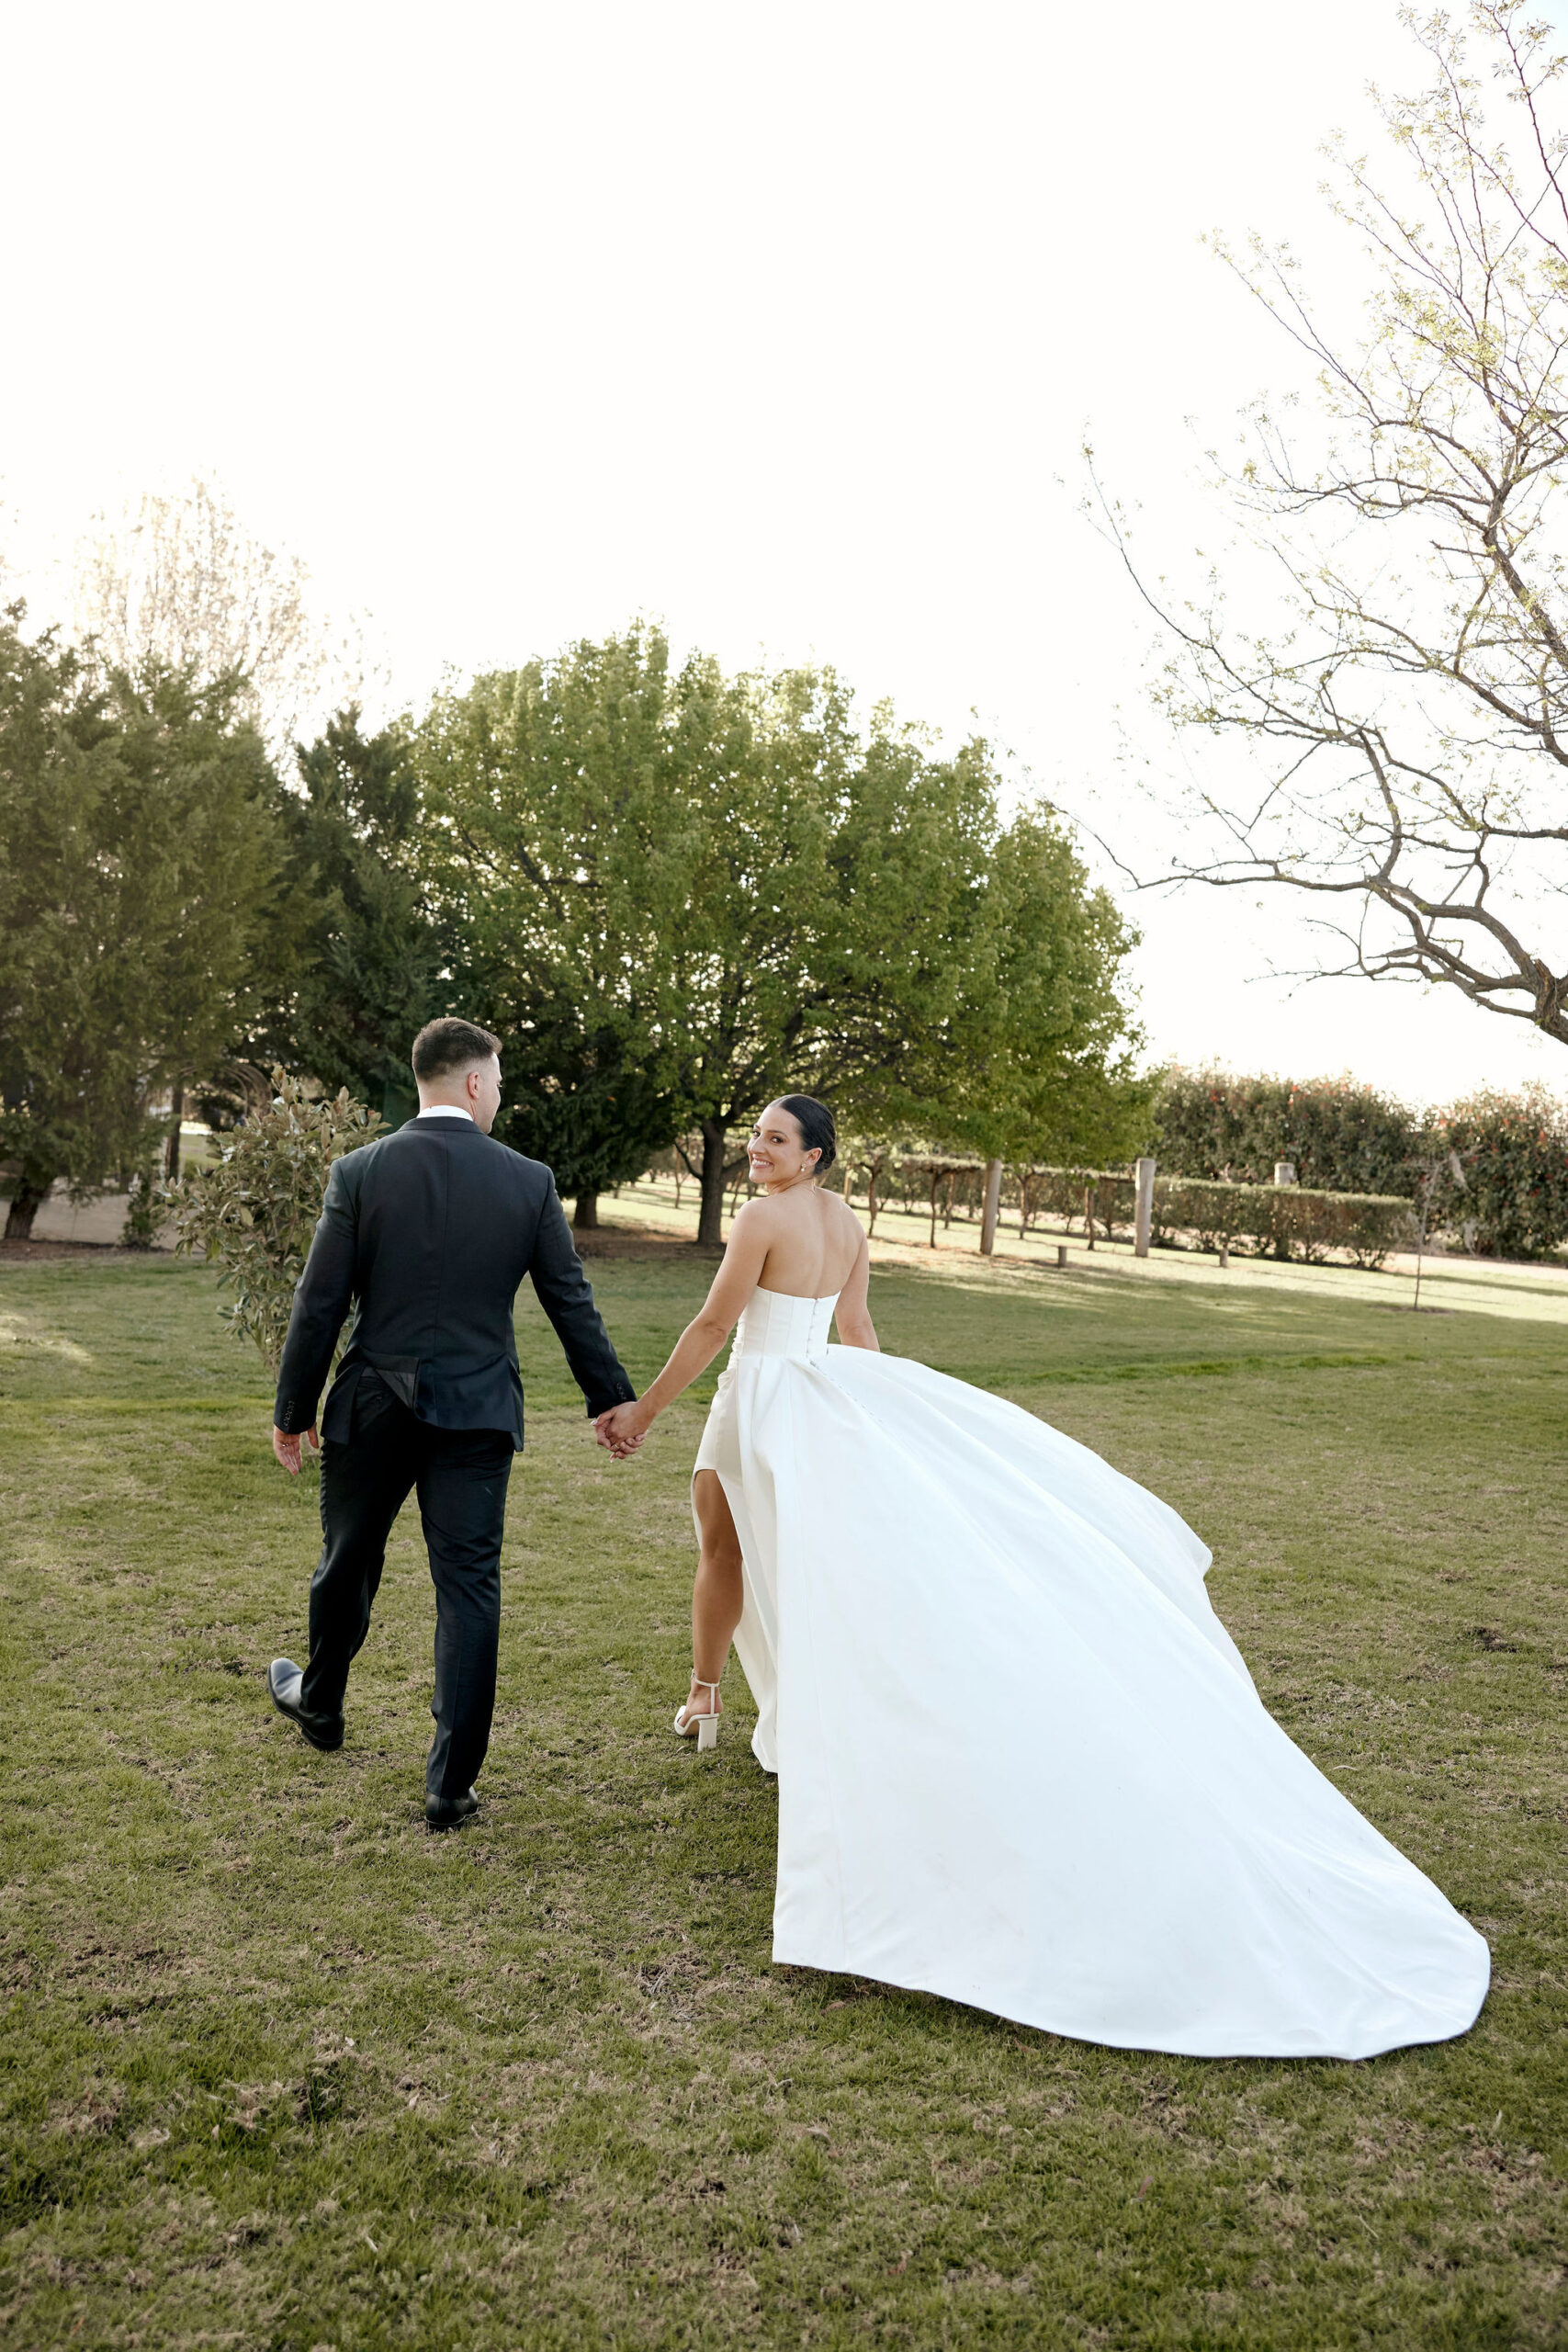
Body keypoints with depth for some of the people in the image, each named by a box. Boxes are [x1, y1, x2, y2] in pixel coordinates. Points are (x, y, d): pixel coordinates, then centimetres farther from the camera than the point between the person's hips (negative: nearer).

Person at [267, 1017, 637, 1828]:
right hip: (477, 1413, 0)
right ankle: (451, 1784, 9)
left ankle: (319, 1706, 46)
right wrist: (611, 1398, 13)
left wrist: (294, 1409, 6)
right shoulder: (530, 1182, -5)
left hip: (373, 1409, 1)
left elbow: (318, 1305, -5)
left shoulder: (359, 1171, -7)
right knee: (469, 1586, 5)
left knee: (348, 1564, 21)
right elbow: (571, 1303, 1)